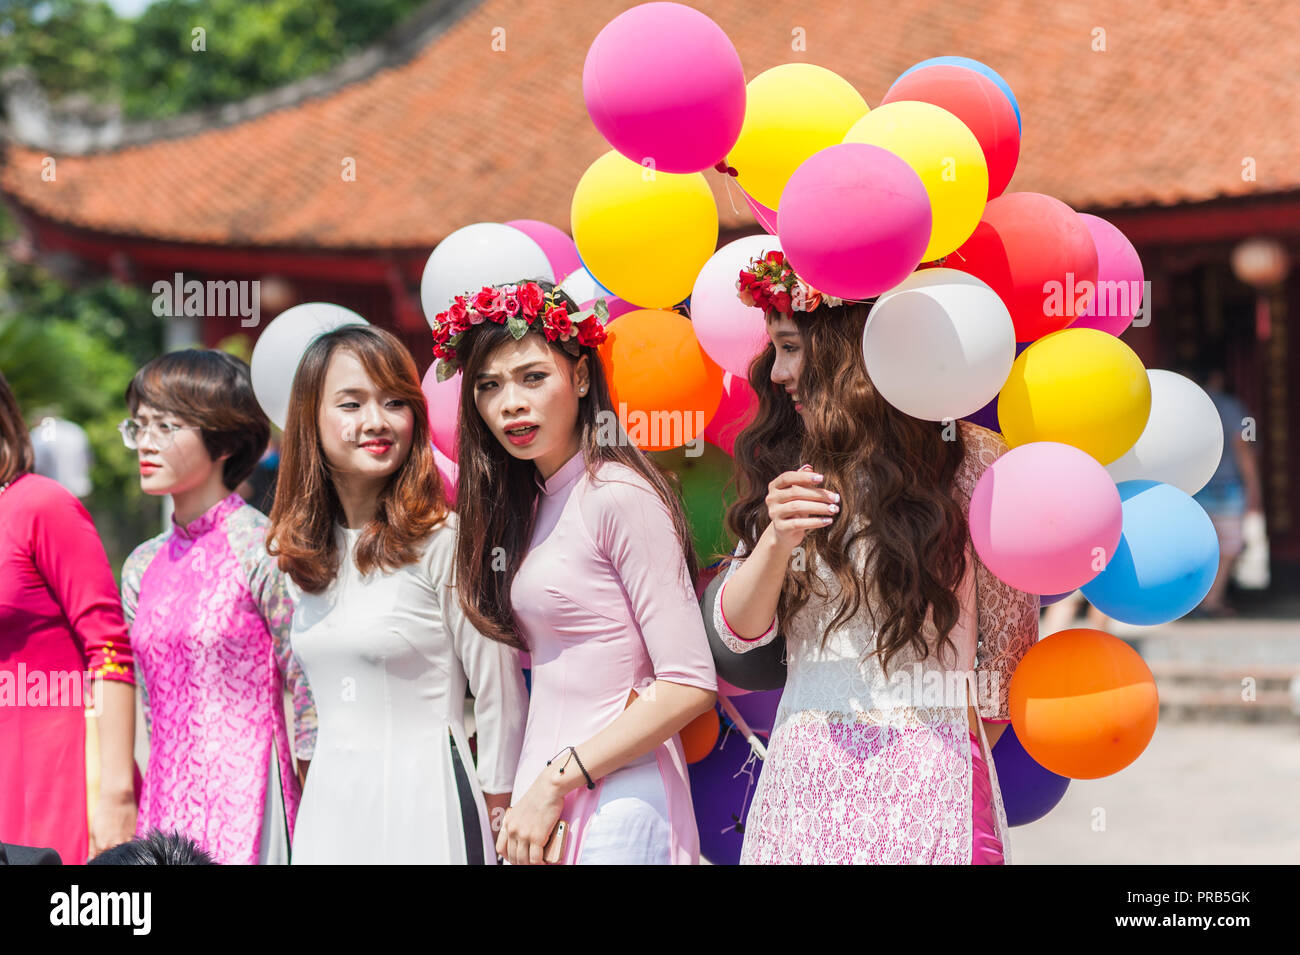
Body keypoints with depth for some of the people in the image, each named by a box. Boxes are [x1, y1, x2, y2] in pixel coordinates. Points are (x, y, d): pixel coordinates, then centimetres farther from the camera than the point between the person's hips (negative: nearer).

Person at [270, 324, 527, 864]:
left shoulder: (445, 542, -11)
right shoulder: (303, 553, 8)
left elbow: (499, 696, -9)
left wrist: (499, 816, -7)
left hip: (423, 799, -6)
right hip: (330, 799, 6)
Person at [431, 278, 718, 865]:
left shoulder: (620, 496, -11)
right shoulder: (533, 505, 12)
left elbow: (689, 685, -17)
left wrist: (556, 779, -16)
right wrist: (524, 801, -4)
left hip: (615, 810, -7)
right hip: (543, 799, 7)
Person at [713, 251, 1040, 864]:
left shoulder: (967, 460, -2)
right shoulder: (789, 469, 10)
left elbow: (1009, 633, 4)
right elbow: (738, 628, 5)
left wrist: (962, 753, 5)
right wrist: (776, 541, -13)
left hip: (922, 783, -4)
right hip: (803, 778, 4)